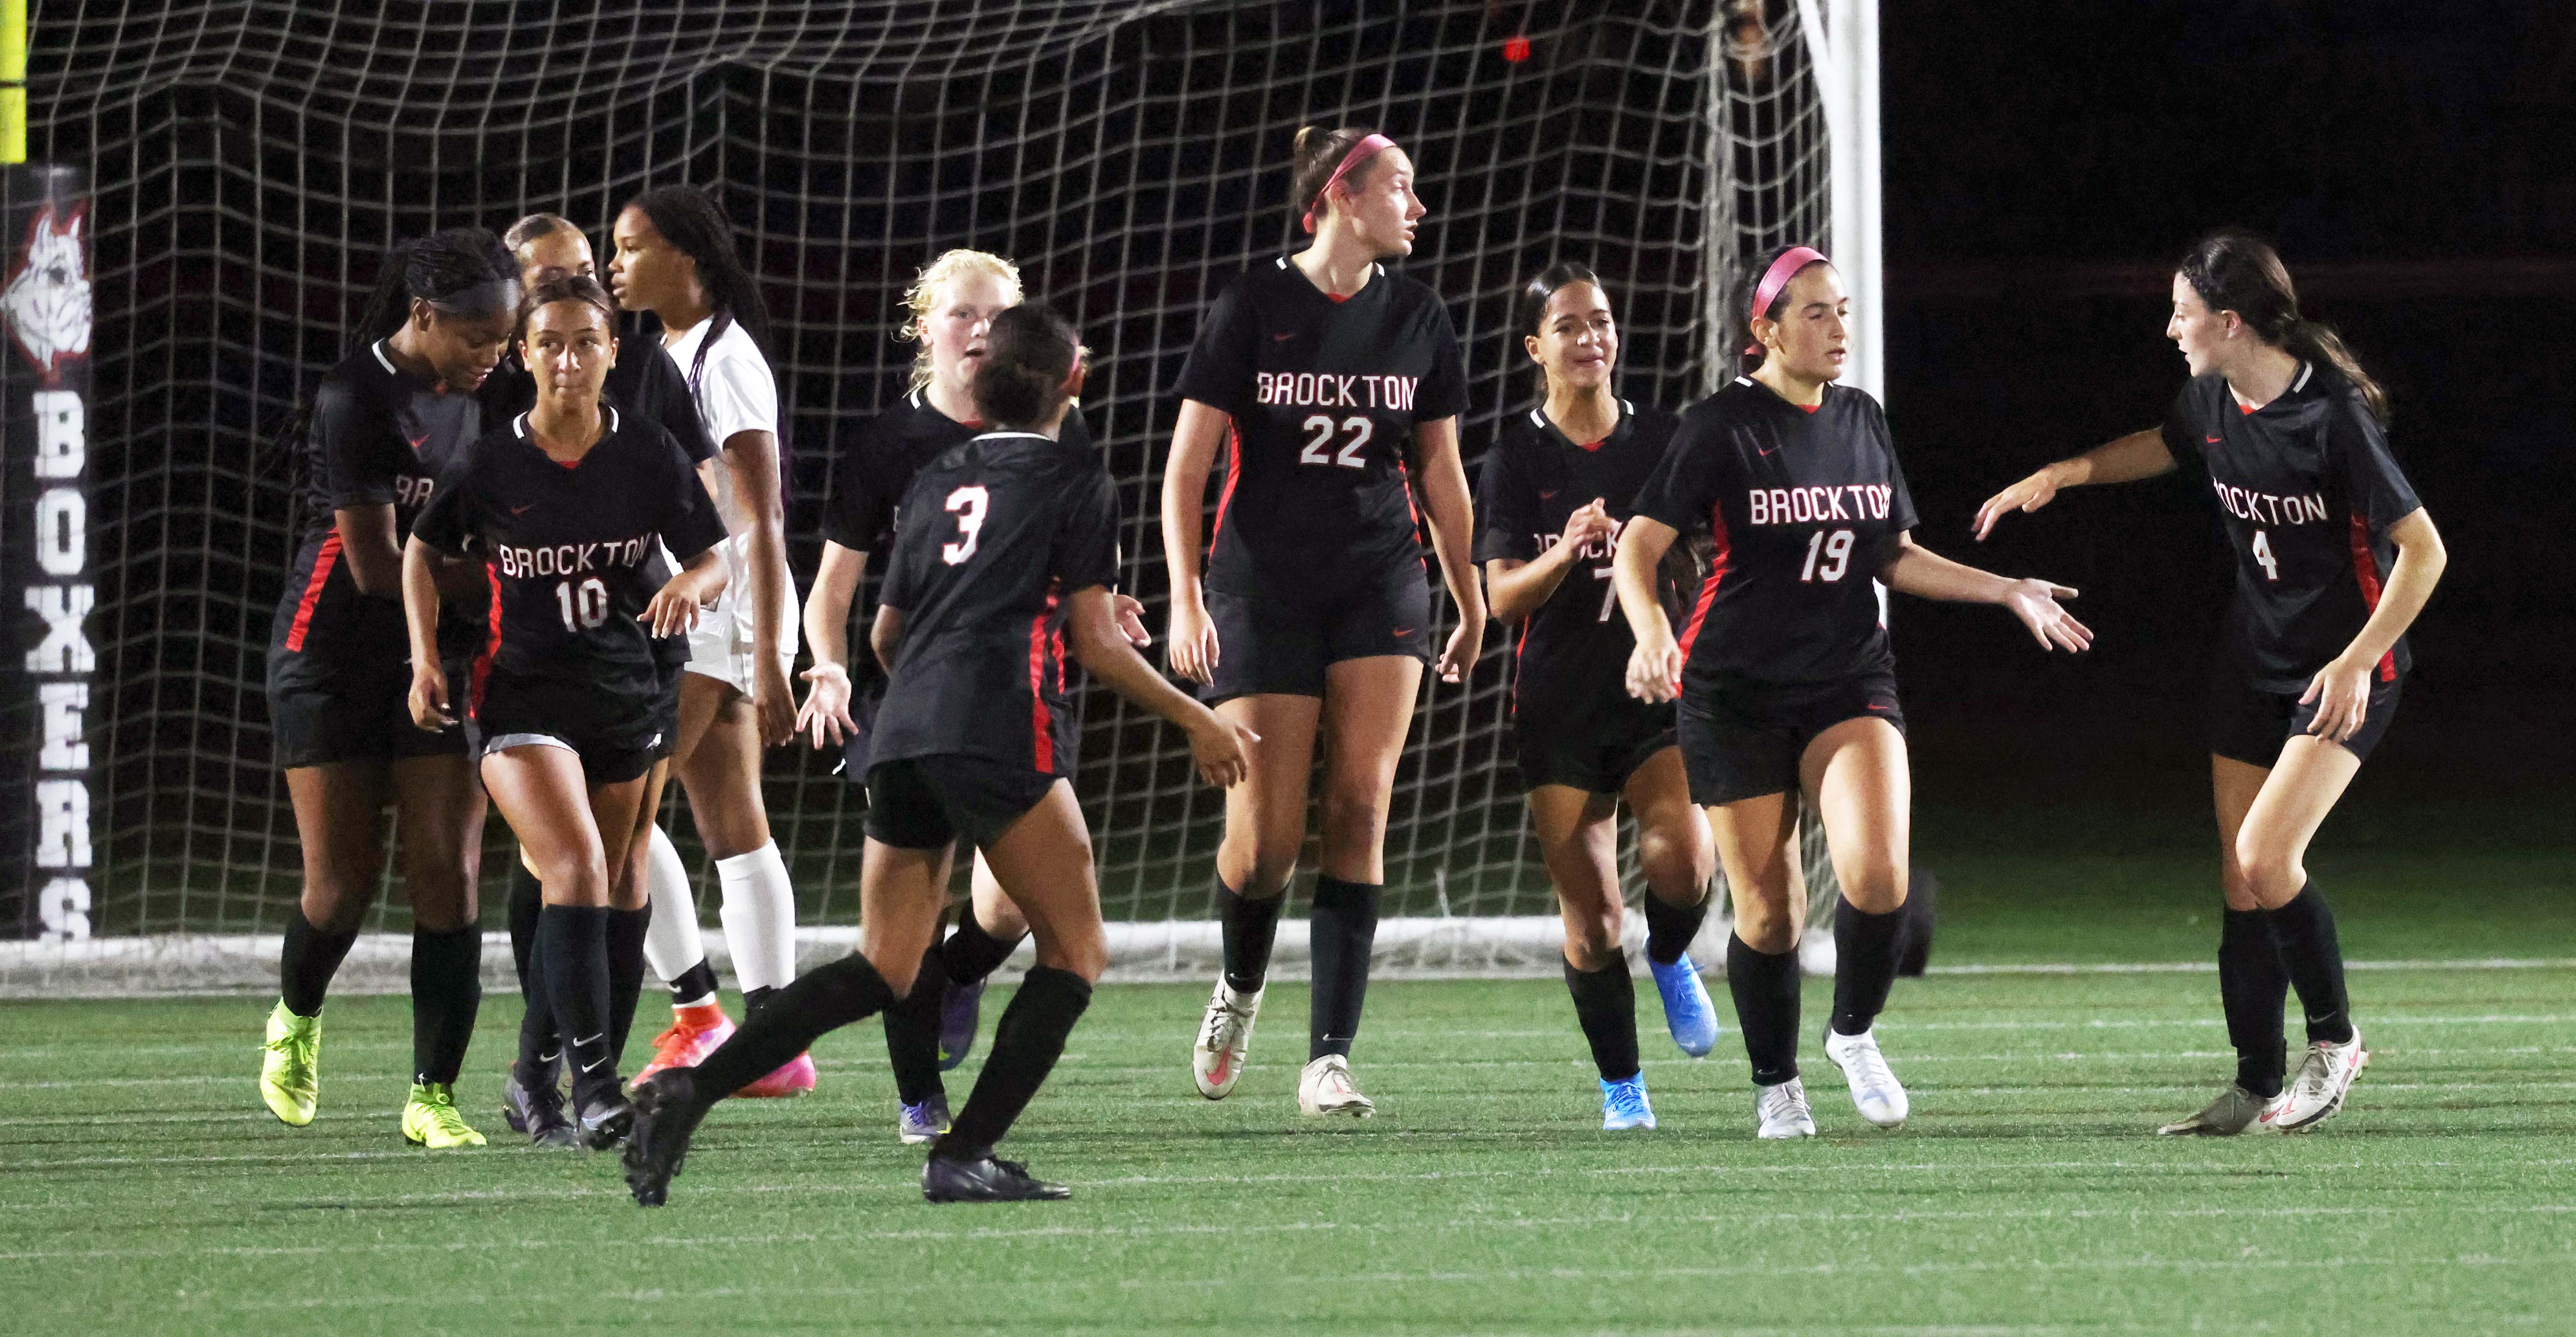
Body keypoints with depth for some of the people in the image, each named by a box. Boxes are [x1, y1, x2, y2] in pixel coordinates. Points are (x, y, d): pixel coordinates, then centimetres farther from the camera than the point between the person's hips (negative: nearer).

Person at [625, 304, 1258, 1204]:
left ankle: (693, 1088, -11)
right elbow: (1096, 642, 2)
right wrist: (1196, 721, 12)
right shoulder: (1075, 479, 6)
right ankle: (964, 1156, -8)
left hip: (903, 733, 6)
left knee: (883, 969, 7)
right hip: (1001, 737, -6)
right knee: (1075, 954, 4)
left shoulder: (937, 480, 22)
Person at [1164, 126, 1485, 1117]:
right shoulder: (1253, 307, -4)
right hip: (1262, 590, -3)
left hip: (1380, 588, 3)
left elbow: (1442, 476, 16)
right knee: (1266, 838, -6)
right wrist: (1185, 599, -14)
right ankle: (1239, 987, 27)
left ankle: (1329, 1060, -12)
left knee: (1360, 808, -12)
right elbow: (1187, 467, -5)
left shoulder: (1417, 318, 7)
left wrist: (1471, 608, 18)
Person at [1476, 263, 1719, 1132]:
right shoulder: (1518, 455, 0)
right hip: (1559, 708, -1)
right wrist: (1568, 552, -25)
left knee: (1683, 859, -25)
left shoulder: (1661, 441, 5)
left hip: (1655, 693, 1)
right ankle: (1620, 1087, 14)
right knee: (1591, 921, -4)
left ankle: (1670, 960, 9)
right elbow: (1503, 598, -8)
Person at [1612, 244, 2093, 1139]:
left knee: (1877, 869, -21)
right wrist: (1651, 631, -30)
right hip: (1735, 690, -3)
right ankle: (1776, 1086, 21)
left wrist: (2008, 593, 14)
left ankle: (1855, 1033, 5)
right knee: (1768, 909, -2)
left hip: (1850, 679, 3)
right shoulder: (1722, 426, -6)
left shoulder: (1860, 419, 10)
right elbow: (1640, 545, -11)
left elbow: (1895, 557, 20)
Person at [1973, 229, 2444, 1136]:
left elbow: (2422, 549, -19)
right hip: (2256, 663, 7)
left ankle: (2335, 1040, 1)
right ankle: (2257, 1090, 11)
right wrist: (2064, 473, 15)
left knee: (2264, 857, -19)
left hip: (2344, 673, -7)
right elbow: (2163, 445, 28)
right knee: (2239, 885, 4)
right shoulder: (2213, 399, 1)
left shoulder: (2334, 413, -22)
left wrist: (2357, 662, -24)